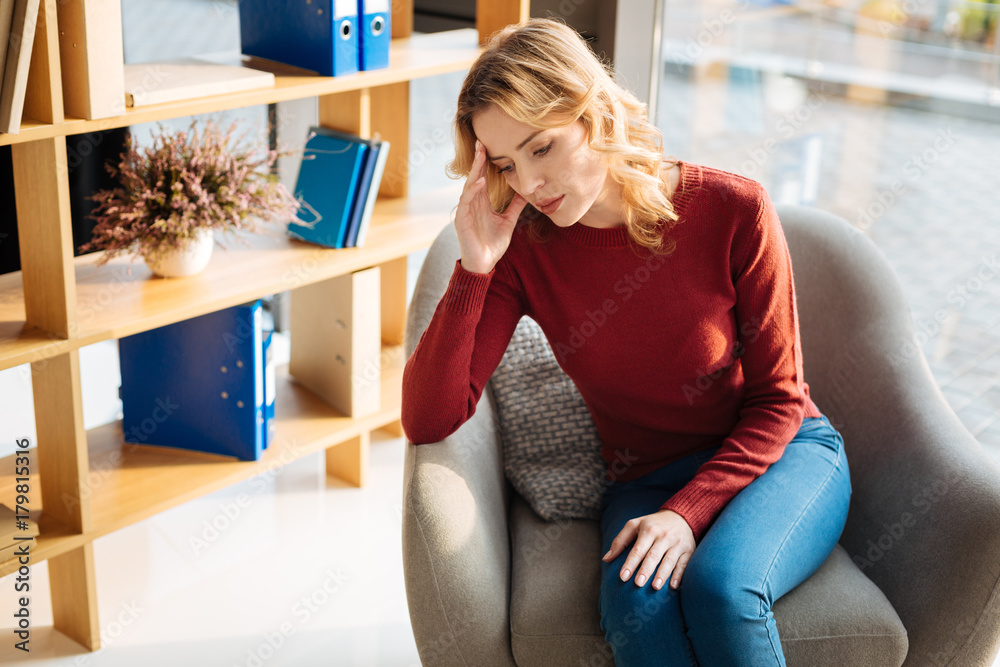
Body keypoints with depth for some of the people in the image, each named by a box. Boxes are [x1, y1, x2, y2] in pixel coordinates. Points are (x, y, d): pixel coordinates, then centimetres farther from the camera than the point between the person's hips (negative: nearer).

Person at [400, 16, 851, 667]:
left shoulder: (732, 211, -15)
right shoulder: (523, 248, -9)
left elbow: (777, 399, -7)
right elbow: (428, 422, -16)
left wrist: (687, 513, -21)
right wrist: (474, 269, -24)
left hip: (780, 453, -1)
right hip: (646, 483, 1)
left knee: (720, 587, -32)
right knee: (636, 604, -32)